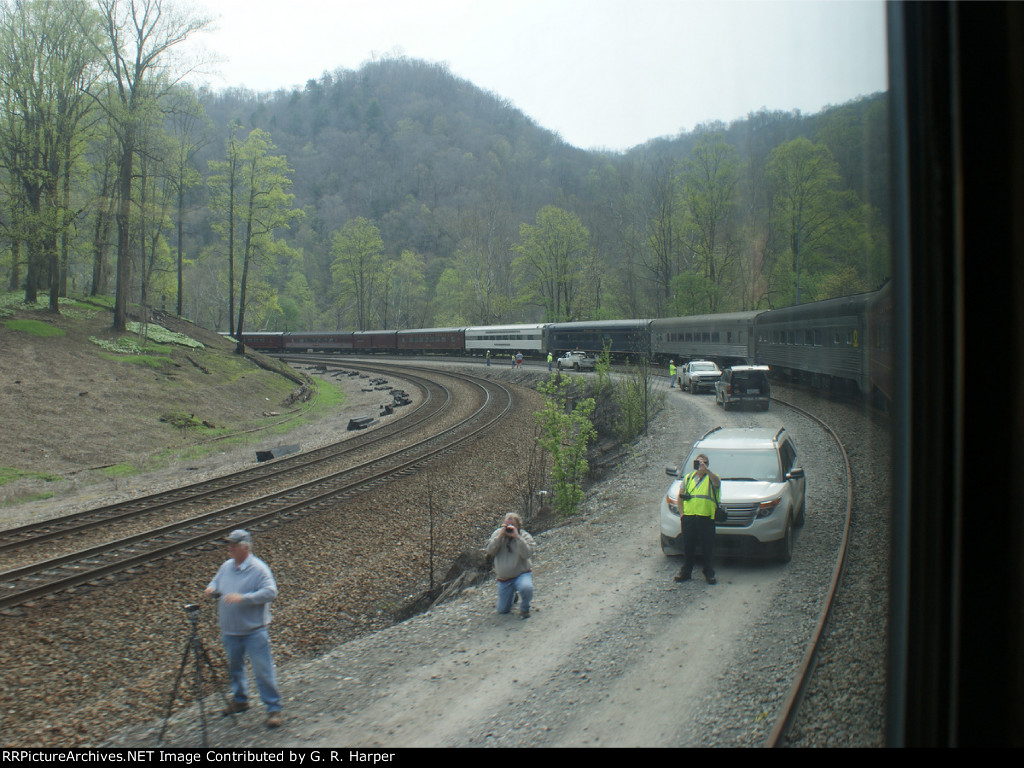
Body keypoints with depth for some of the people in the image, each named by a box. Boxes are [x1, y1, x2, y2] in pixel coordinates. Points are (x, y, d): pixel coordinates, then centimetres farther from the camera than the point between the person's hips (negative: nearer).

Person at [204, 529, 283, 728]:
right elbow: (216, 582, 22)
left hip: (254, 631, -7)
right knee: (234, 667, 20)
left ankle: (274, 708, 3)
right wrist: (212, 589, -4)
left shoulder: (259, 569, -15)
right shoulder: (226, 566, 6)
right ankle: (240, 700, 39)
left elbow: (270, 592, -24)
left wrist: (243, 598, -33)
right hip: (229, 630, 7)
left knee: (263, 669, -5)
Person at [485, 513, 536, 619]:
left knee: (526, 588, -39)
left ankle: (524, 608, -6)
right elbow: (490, 551, -9)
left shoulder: (525, 536, -6)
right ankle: (512, 595, 39)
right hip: (504, 579, 3)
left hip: (522, 574, -3)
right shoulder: (498, 533, 2)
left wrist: (517, 536, -27)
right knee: (502, 610, 5)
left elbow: (526, 553, -22)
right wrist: (500, 536, -19)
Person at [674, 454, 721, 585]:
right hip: (688, 517, 3)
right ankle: (685, 572, 18)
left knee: (708, 548, 1)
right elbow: (680, 496, 19)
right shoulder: (688, 478, 16)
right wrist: (682, 512, 8)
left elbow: (717, 482, -20)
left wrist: (706, 470, -35)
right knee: (688, 547, 8)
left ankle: (709, 574, 10)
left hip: (706, 518, -3)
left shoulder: (711, 477, 5)